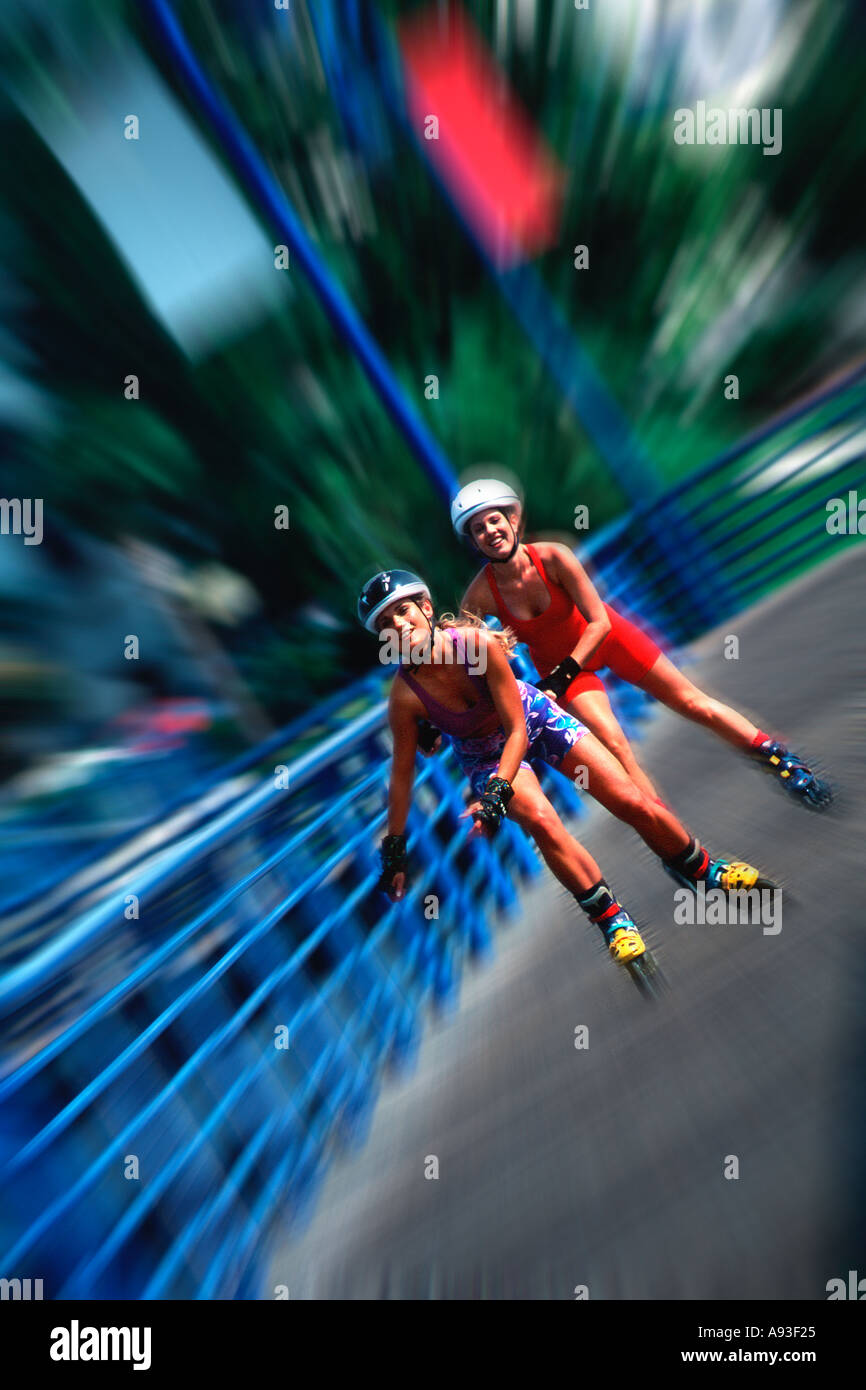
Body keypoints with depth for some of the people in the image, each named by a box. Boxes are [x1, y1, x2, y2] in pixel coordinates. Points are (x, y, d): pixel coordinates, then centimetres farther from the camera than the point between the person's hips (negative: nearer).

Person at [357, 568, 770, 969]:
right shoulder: (404, 695, -25)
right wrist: (394, 850, -7)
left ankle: (705, 871, 23)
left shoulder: (478, 641, -31)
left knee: (635, 804, -5)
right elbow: (402, 771, -13)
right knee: (541, 820, -30)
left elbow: (517, 729, -23)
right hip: (485, 753, 0)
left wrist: (496, 794, -33)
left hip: (532, 716, 0)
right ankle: (612, 919, -9)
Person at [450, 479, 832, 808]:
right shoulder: (482, 593, -24)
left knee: (693, 703, 3)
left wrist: (563, 674, -27)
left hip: (603, 636, 0)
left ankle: (782, 760, 22)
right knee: (612, 742, -17)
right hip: (555, 661, 1)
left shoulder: (553, 557, -29)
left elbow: (599, 623, -22)